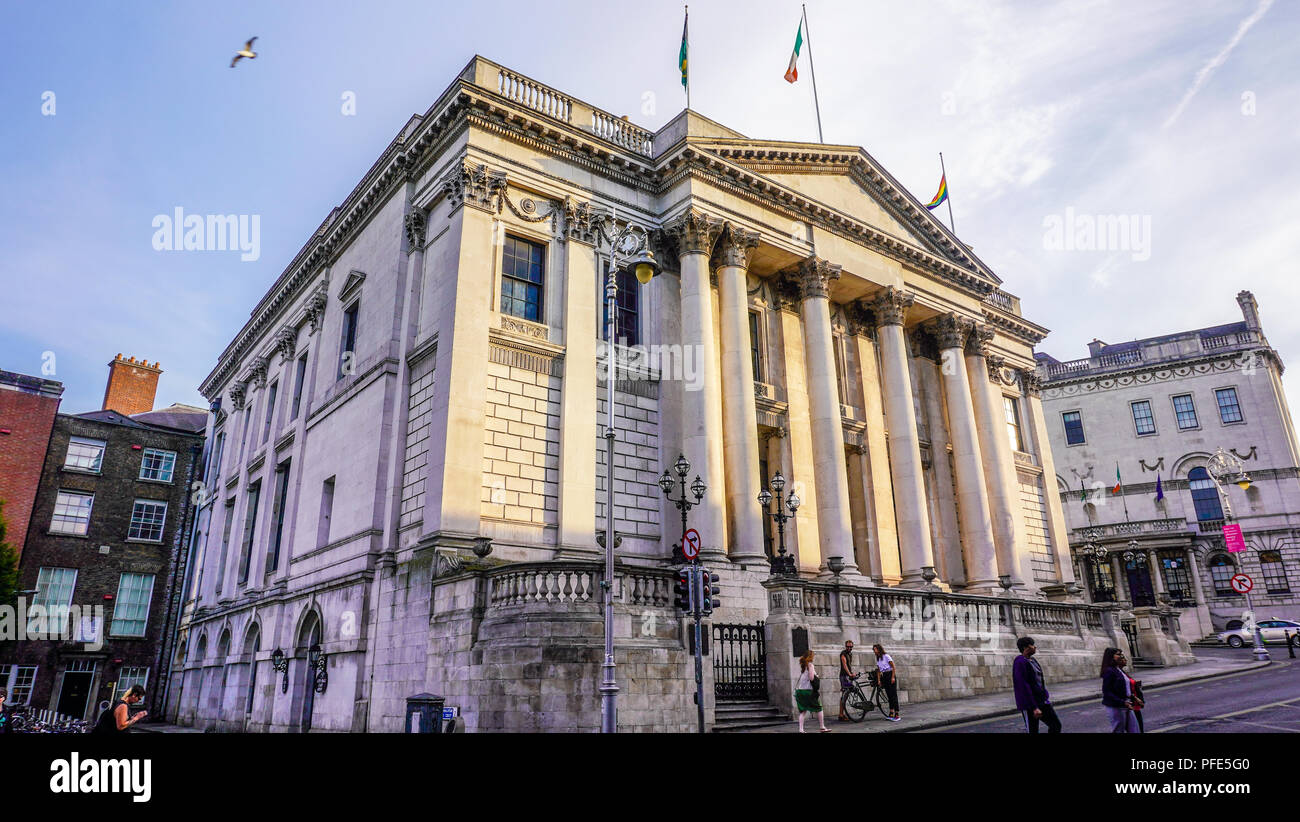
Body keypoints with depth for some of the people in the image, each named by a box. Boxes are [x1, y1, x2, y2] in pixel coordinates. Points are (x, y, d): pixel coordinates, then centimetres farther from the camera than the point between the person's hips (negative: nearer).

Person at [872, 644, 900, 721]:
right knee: (889, 695, 7)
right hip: (884, 677, 7)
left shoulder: (886, 656, -8)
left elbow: (893, 667, -9)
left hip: (890, 675, -7)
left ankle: (897, 715, -10)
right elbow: (879, 671, 14)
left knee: (893, 695, -9)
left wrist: (893, 677, -16)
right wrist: (879, 680, 5)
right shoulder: (877, 659, 13)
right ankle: (891, 714, 9)